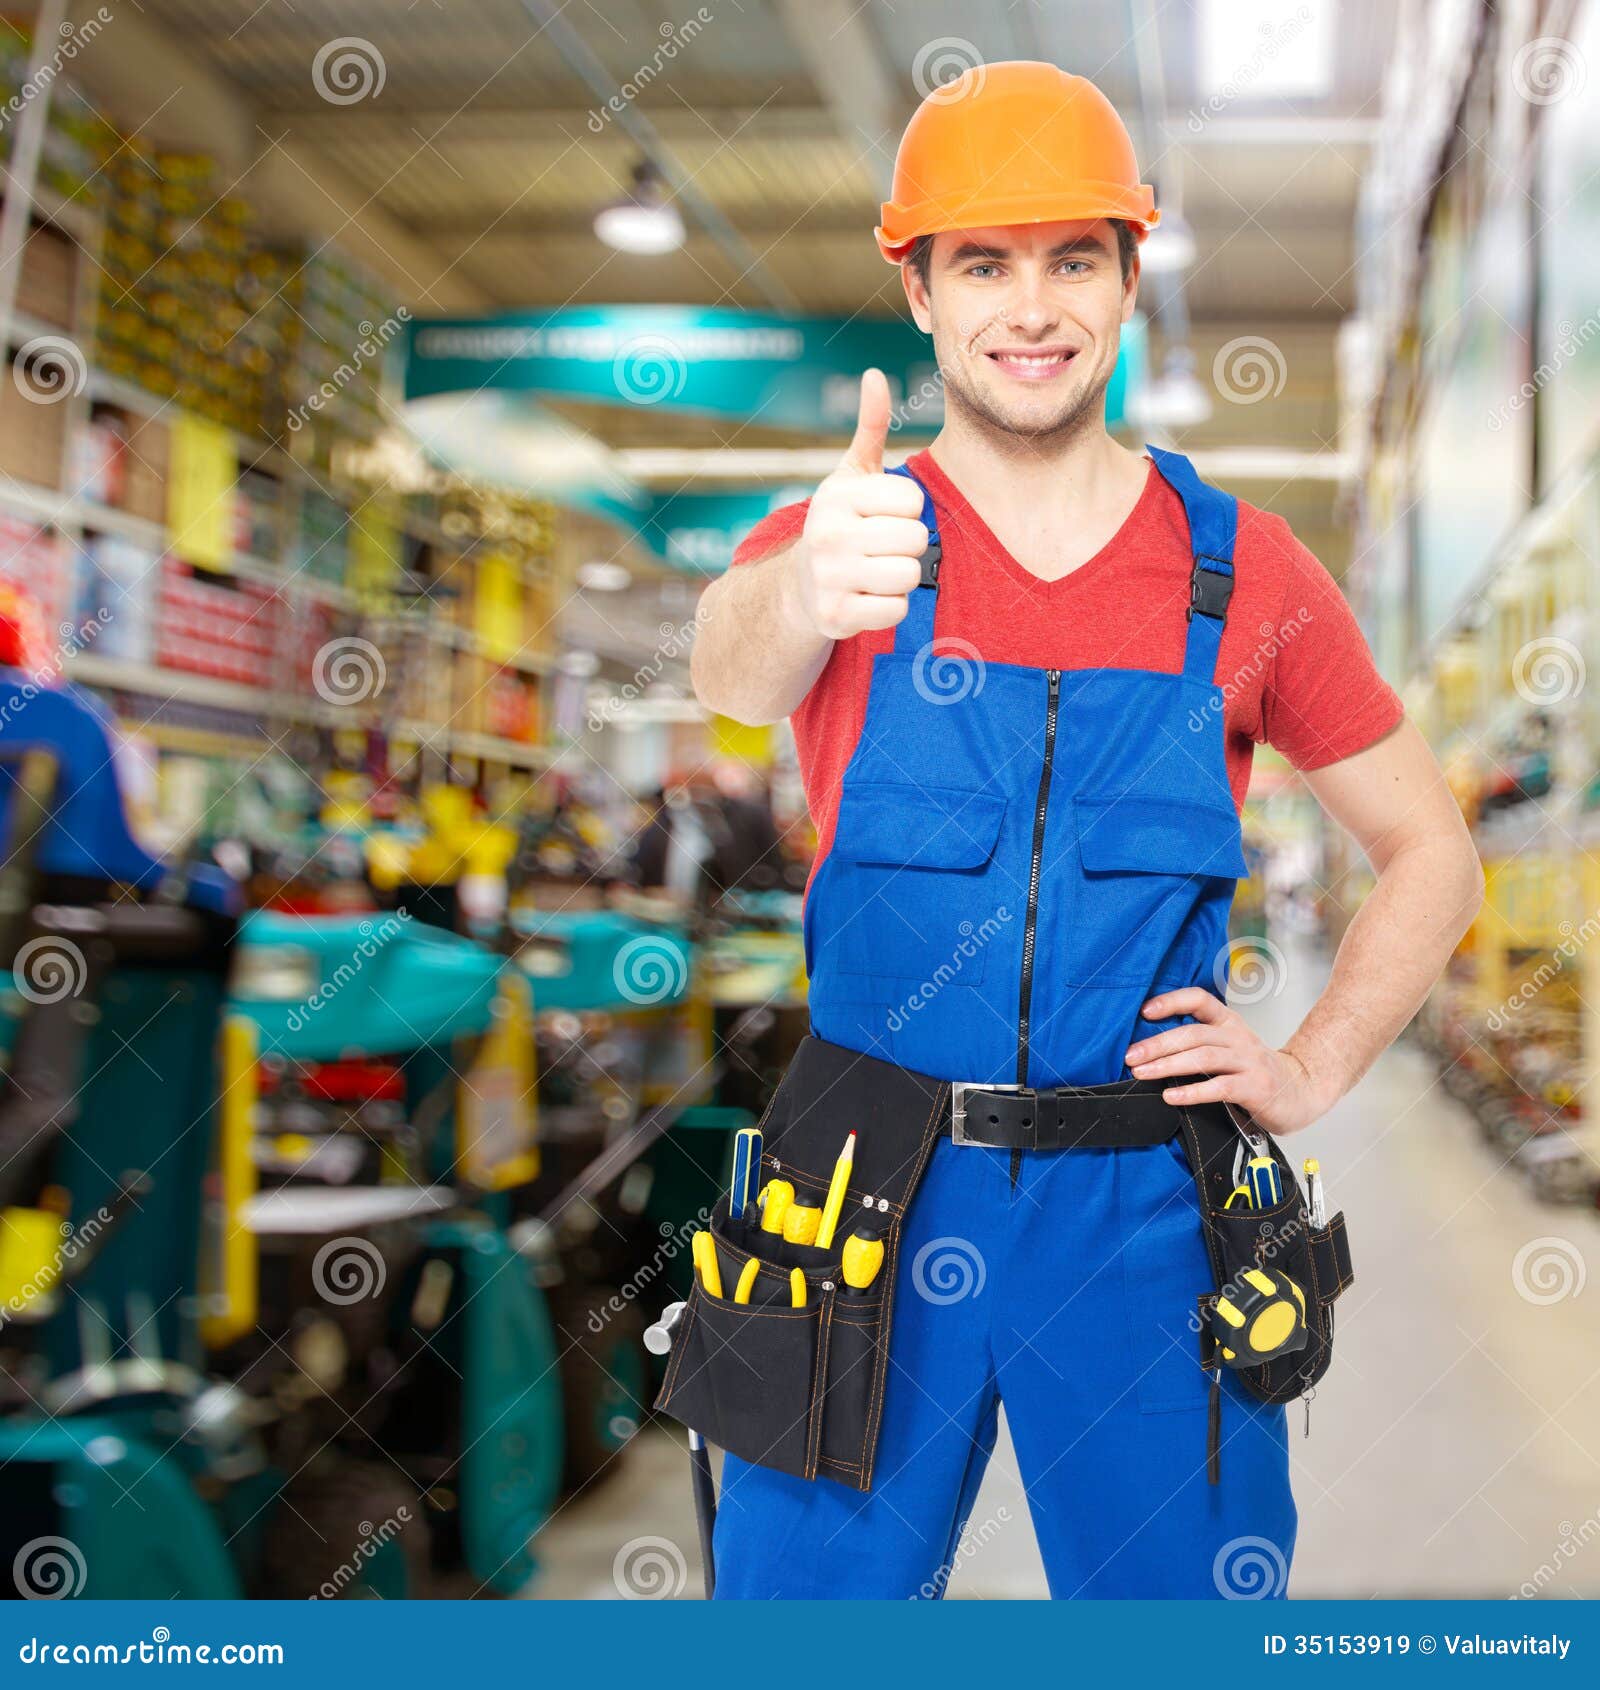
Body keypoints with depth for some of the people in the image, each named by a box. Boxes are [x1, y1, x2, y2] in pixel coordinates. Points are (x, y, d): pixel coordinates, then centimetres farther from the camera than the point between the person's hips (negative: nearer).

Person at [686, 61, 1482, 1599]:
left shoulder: (1244, 569, 3)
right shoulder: (847, 535, -1)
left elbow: (1435, 857, 11)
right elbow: (730, 672, -25)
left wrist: (1309, 1071, -1)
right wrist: (799, 597, -48)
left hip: (1145, 1218, 1)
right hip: (876, 1198, 0)